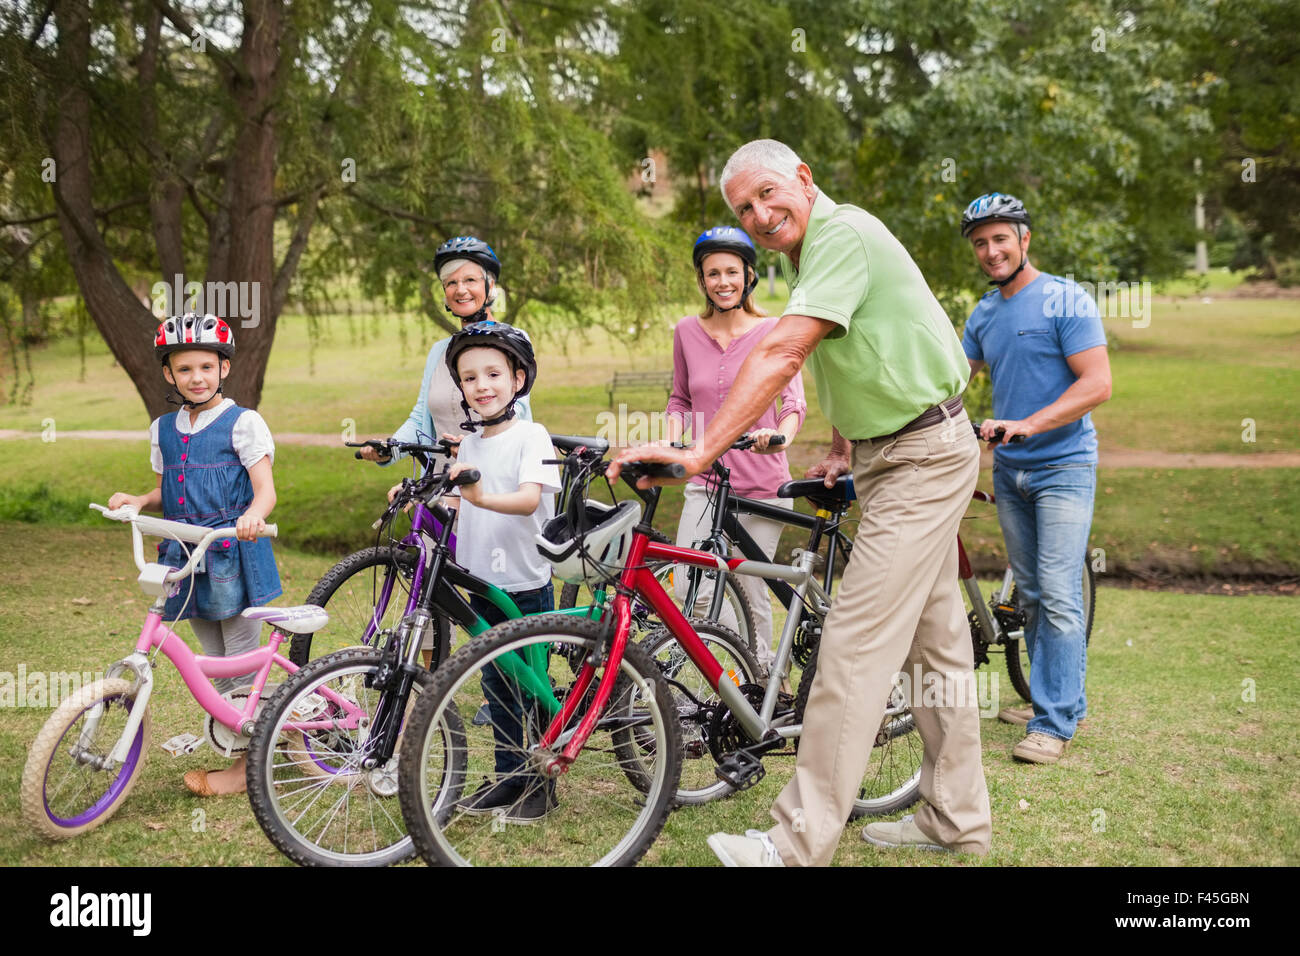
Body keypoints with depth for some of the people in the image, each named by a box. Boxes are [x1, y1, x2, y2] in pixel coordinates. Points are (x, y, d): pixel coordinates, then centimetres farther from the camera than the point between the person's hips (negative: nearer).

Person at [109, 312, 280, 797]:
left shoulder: (243, 423, -5)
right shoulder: (163, 429, 13)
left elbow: (265, 489, -11)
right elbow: (168, 494, 19)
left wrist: (252, 516, -32)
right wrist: (136, 500, -1)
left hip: (233, 556, -6)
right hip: (187, 558, 6)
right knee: (217, 664, 12)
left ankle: (247, 765, 7)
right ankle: (245, 748, 23)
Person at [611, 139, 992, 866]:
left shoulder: (843, 234, -21)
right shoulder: (803, 252, 11)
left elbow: (782, 356, -31)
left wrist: (699, 453, -35)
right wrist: (844, 449, 7)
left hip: (925, 457, -11)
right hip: (893, 453, 11)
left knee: (857, 642, -12)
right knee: (936, 636, 14)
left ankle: (801, 845, -9)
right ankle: (958, 818, 24)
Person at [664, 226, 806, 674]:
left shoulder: (772, 331, -3)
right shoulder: (687, 332, 6)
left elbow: (794, 400, -13)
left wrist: (780, 436, -35)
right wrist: (669, 439, -3)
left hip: (762, 485, -3)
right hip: (707, 481, 3)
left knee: (751, 595, 2)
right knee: (689, 591, -12)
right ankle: (766, 658, 8)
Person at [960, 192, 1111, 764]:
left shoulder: (1065, 300, -10)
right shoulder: (984, 314, 11)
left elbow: (1097, 384, -17)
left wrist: (1029, 424, -26)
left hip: (1063, 466, -7)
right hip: (1009, 469, 7)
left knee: (1059, 596, -11)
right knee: (1031, 595, 11)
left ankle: (1054, 722, -7)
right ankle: (1062, 699, 24)